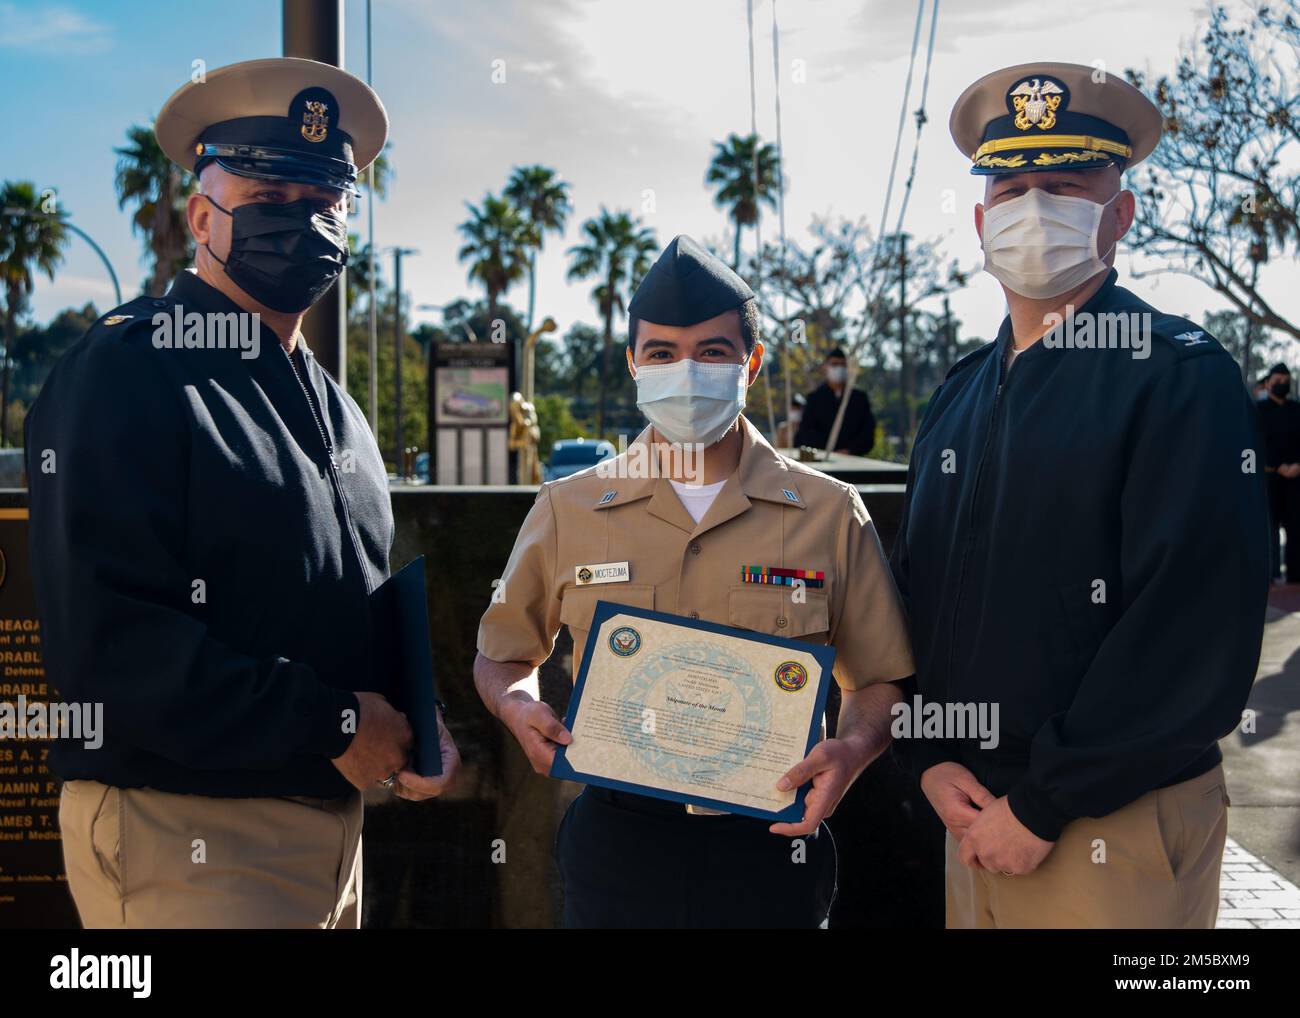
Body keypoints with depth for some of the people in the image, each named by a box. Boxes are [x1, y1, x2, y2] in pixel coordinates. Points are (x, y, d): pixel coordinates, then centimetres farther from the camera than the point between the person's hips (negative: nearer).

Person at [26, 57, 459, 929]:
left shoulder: (332, 405, 14)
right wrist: (331, 724, -18)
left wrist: (414, 724, 1)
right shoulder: (125, 374, -13)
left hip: (332, 822, 8)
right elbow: (106, 637, -22)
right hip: (183, 834, -8)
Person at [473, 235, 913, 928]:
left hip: (768, 846, 0)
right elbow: (502, 657, 16)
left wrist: (851, 749, -12)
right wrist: (518, 707, -5)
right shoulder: (566, 511, 4)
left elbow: (878, 682, 9)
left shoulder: (830, 514, 2)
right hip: (615, 844, 1)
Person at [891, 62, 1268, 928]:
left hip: (1114, 827, -6)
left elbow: (1196, 625, -18)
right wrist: (935, 760, -2)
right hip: (974, 811, 6)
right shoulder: (960, 395, 9)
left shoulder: (1184, 377, -11)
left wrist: (1044, 808, -17)